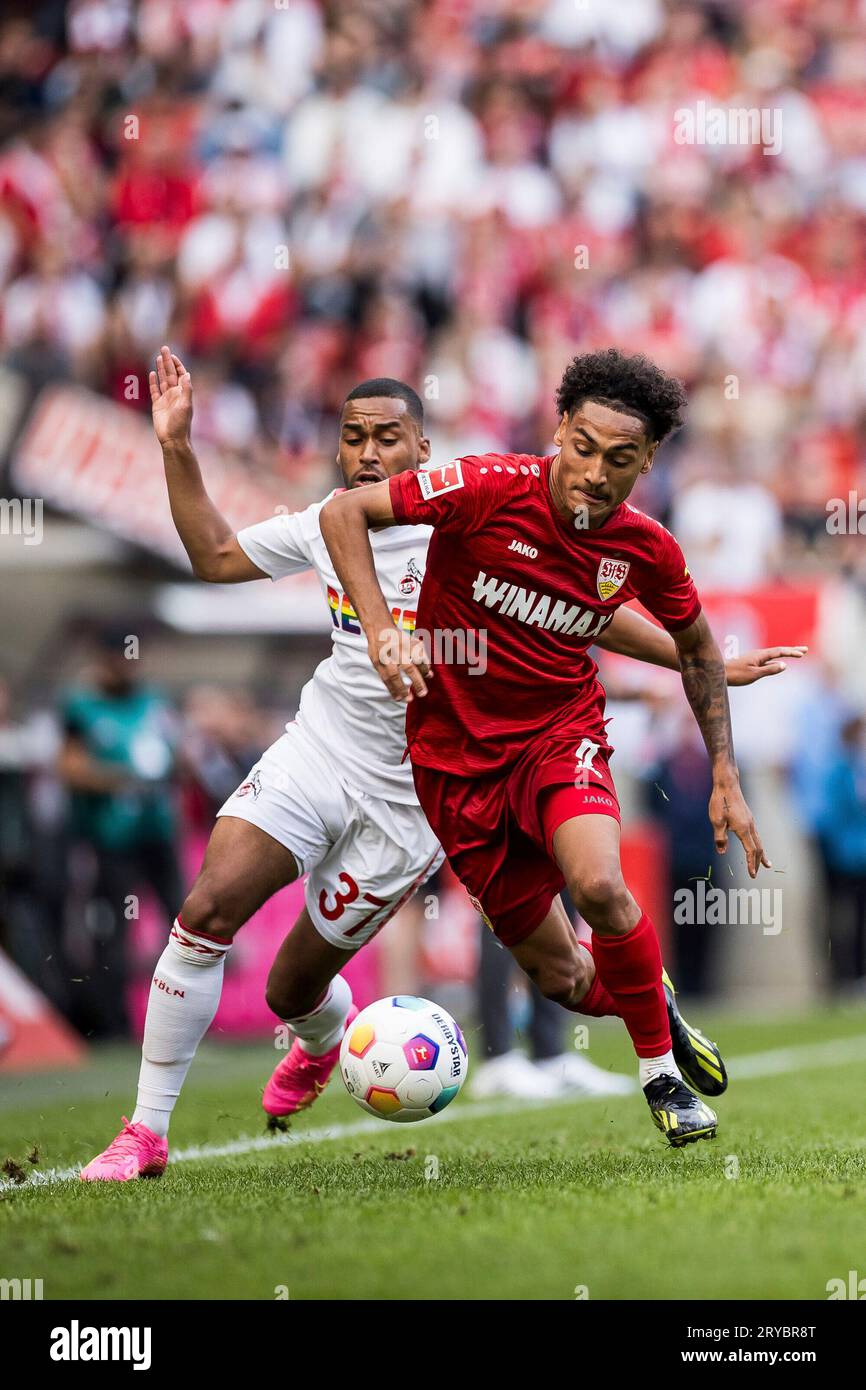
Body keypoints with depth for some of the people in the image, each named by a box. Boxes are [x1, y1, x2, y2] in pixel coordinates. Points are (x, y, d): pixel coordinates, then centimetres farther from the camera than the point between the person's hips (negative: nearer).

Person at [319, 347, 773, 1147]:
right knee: (561, 978, -1)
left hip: (562, 734, 1)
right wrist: (380, 631, -27)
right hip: (458, 756, -1)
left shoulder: (646, 550, -9)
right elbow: (344, 512, -14)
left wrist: (725, 779, 8)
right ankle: (640, 999, 35)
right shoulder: (489, 490, -20)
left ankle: (662, 1069, -8)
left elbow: (696, 646, 11)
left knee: (599, 885, -31)